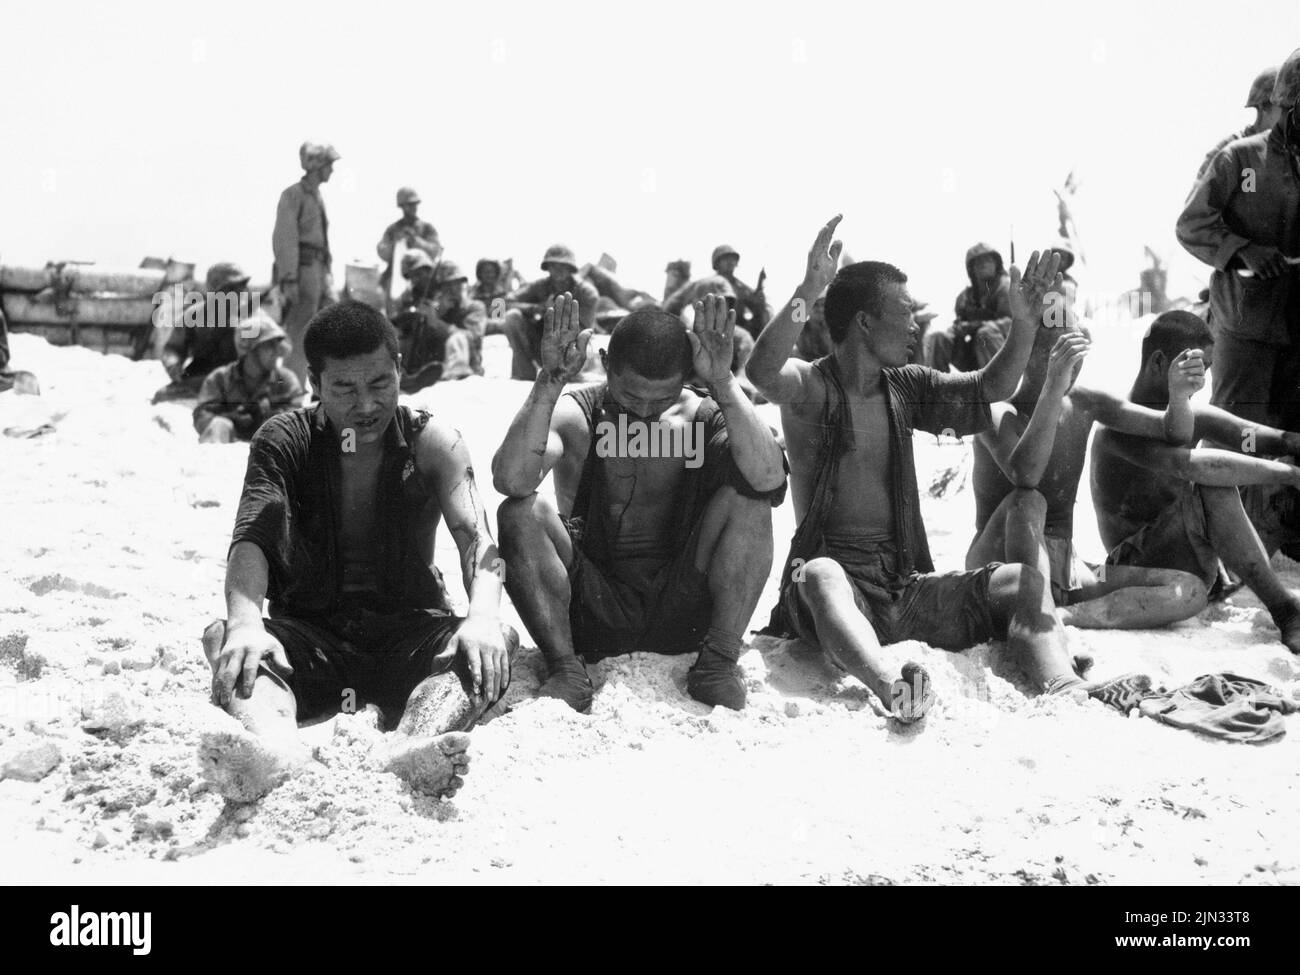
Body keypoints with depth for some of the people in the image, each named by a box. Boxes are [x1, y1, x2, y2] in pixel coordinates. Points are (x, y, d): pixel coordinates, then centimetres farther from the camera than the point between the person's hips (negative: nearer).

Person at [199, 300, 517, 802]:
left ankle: (410, 749, -61)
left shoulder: (433, 443, -1)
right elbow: (251, 536, -16)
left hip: (408, 634, 0)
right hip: (312, 634, 0)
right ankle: (272, 744, -62)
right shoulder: (284, 440, -1)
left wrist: (483, 617, -39)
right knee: (222, 637, -28)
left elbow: (476, 538, -16)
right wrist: (244, 623, -38)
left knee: (498, 643, -30)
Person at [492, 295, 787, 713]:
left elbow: (769, 479, -24)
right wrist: (549, 382, -32)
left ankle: (718, 664, -16)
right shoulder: (576, 415, -5)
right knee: (522, 512, -24)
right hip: (593, 612, -1)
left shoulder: (703, 416, -3)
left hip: (685, 614, 1)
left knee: (746, 497, -20)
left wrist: (723, 384, -30)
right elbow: (511, 479, -26)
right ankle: (566, 671, -18)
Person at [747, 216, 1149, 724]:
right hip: (837, 581, -6)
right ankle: (890, 689, -64)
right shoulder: (811, 387, -6)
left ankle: (1065, 688, -36)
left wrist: (1023, 326, 3)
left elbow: (988, 388, 20)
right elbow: (762, 372, -29)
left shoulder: (904, 388, 14)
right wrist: (807, 292, -39)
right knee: (821, 574, -40)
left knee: (1023, 581, -12)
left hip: (906, 583, 6)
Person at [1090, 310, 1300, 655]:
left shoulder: (1192, 419, 10)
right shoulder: (1119, 427, -18)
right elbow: (1190, 465, -34)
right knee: (1213, 488, -32)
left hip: (1193, 562, 9)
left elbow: (1257, 437, -5)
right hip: (1143, 568, -9)